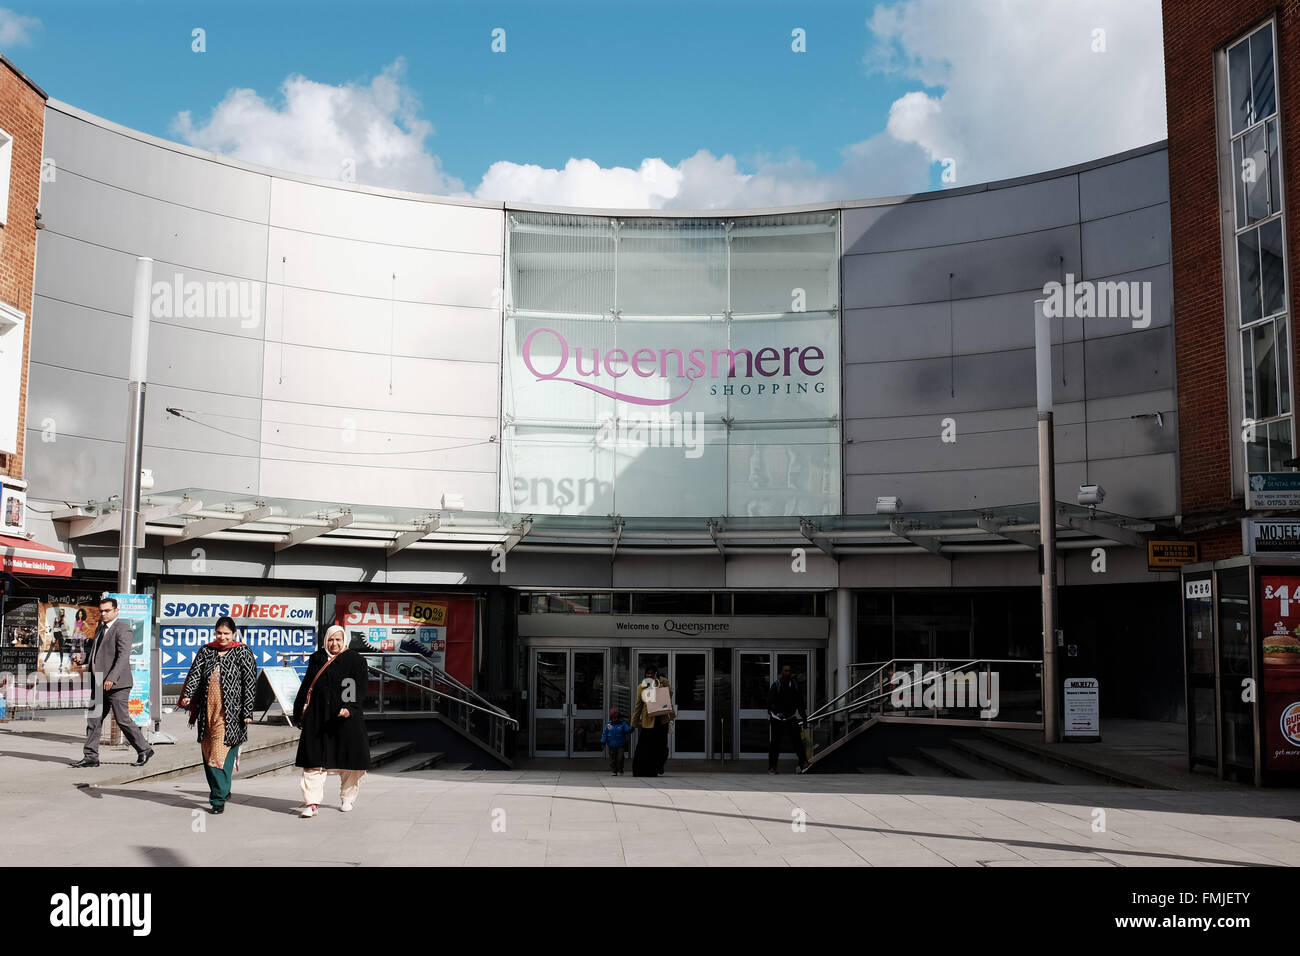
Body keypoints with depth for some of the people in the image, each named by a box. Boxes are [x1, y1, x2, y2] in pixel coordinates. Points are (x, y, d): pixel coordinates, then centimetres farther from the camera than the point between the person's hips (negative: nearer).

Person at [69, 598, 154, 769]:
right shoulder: (100, 628, 17)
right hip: (99, 684, 8)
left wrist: (112, 678, -28)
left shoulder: (122, 629, -11)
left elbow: (123, 656, -20)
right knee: (93, 719, 5)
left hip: (116, 684, -8)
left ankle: (144, 749, 10)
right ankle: (91, 756, 10)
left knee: (123, 719, -3)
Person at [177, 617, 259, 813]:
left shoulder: (243, 653, 0)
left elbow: (250, 684, -3)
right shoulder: (206, 651, 12)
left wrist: (247, 712, -8)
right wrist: (187, 695, -16)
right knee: (208, 752, 9)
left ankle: (219, 798, -7)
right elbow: (195, 673, 2)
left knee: (221, 753, -10)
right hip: (207, 710, 5)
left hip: (230, 712, -5)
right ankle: (222, 790, 24)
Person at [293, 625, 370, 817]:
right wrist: (300, 713, 13)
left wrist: (349, 708, -23)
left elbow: (358, 688, -8)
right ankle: (312, 803, -4)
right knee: (314, 760, -4)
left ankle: (347, 799, 22)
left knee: (348, 760, 4)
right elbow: (306, 687, 17)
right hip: (317, 718, 3)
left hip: (344, 717, -3)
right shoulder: (317, 659, 12)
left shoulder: (355, 660, 1)